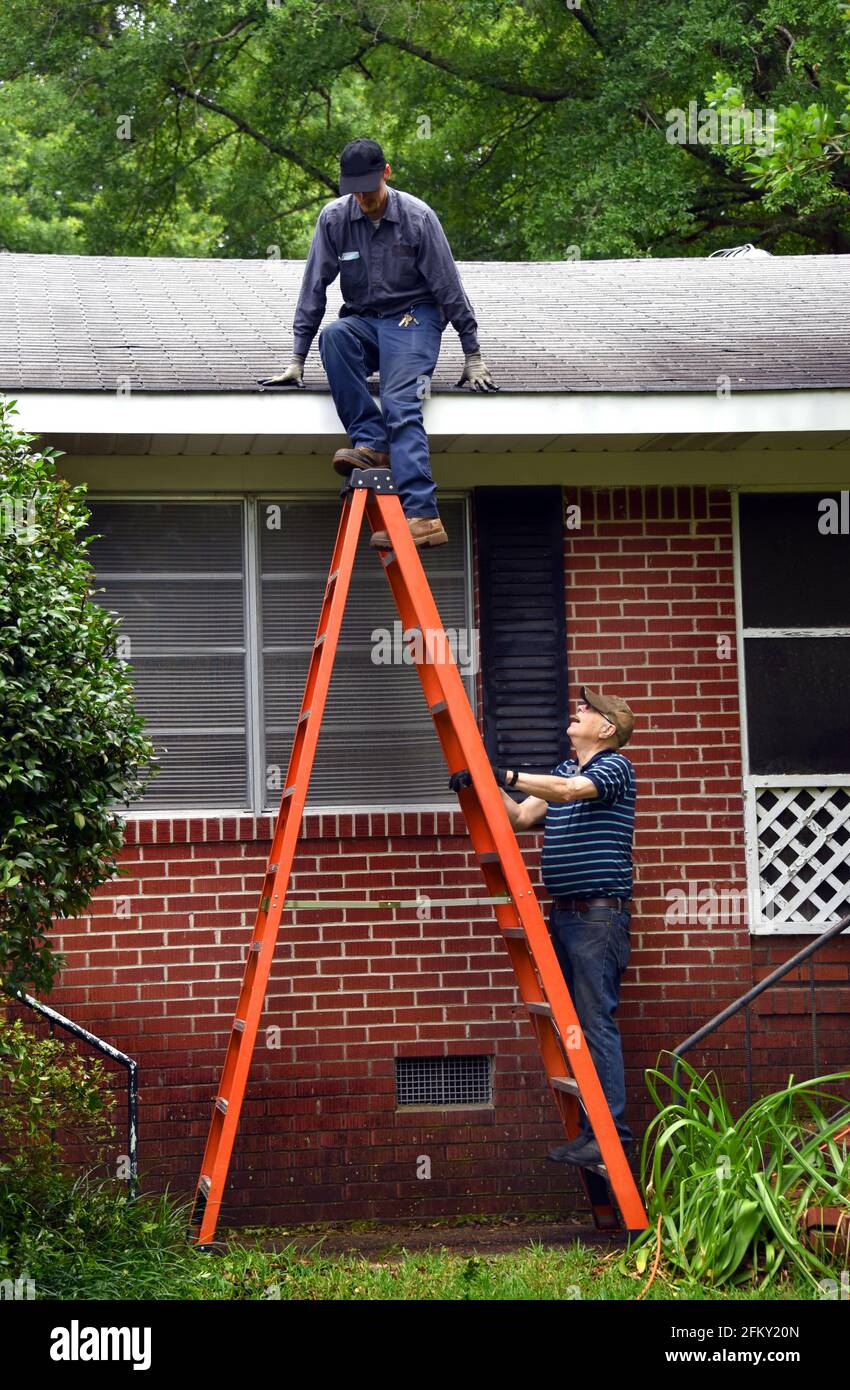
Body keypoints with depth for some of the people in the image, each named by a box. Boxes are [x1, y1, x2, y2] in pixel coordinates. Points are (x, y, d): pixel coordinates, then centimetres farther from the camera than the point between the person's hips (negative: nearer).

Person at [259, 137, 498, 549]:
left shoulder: (418, 217, -11)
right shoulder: (334, 218, -4)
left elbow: (449, 288, -6)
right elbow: (314, 287, -1)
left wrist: (473, 357, -4)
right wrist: (297, 360, -4)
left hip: (413, 318, -3)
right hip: (363, 321, 4)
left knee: (400, 404, -28)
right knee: (333, 336, -33)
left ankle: (421, 515, -39)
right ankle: (370, 443, -32)